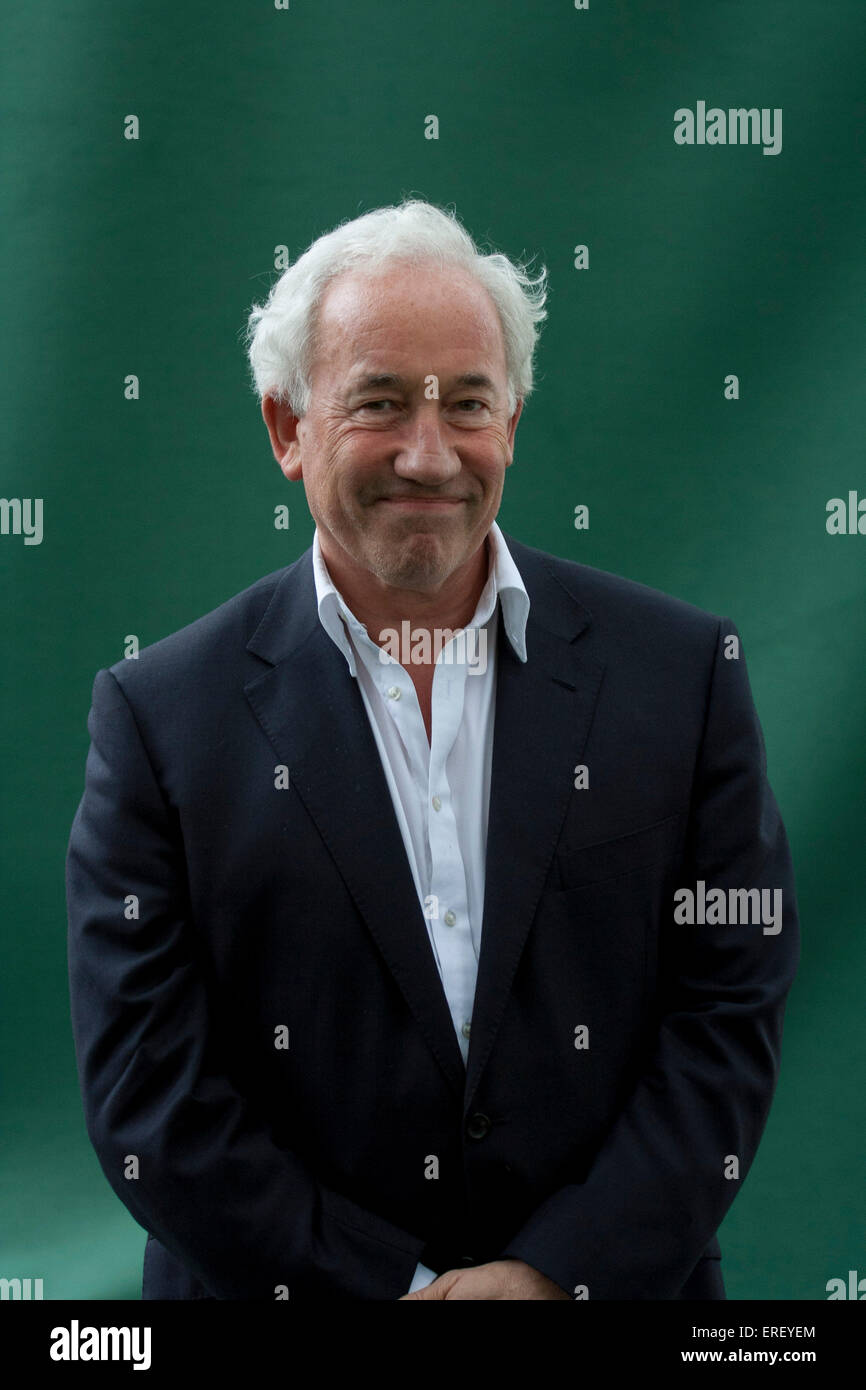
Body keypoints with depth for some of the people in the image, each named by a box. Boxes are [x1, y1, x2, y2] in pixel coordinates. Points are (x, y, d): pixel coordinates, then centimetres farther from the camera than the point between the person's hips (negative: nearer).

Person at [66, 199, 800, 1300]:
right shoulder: (159, 713, -10)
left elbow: (731, 1012, -7)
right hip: (278, 1291, -1)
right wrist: (393, 1284, -17)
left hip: (613, 1283, 1)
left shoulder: (685, 671, -6)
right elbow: (146, 1090, -12)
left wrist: (559, 1271, -16)